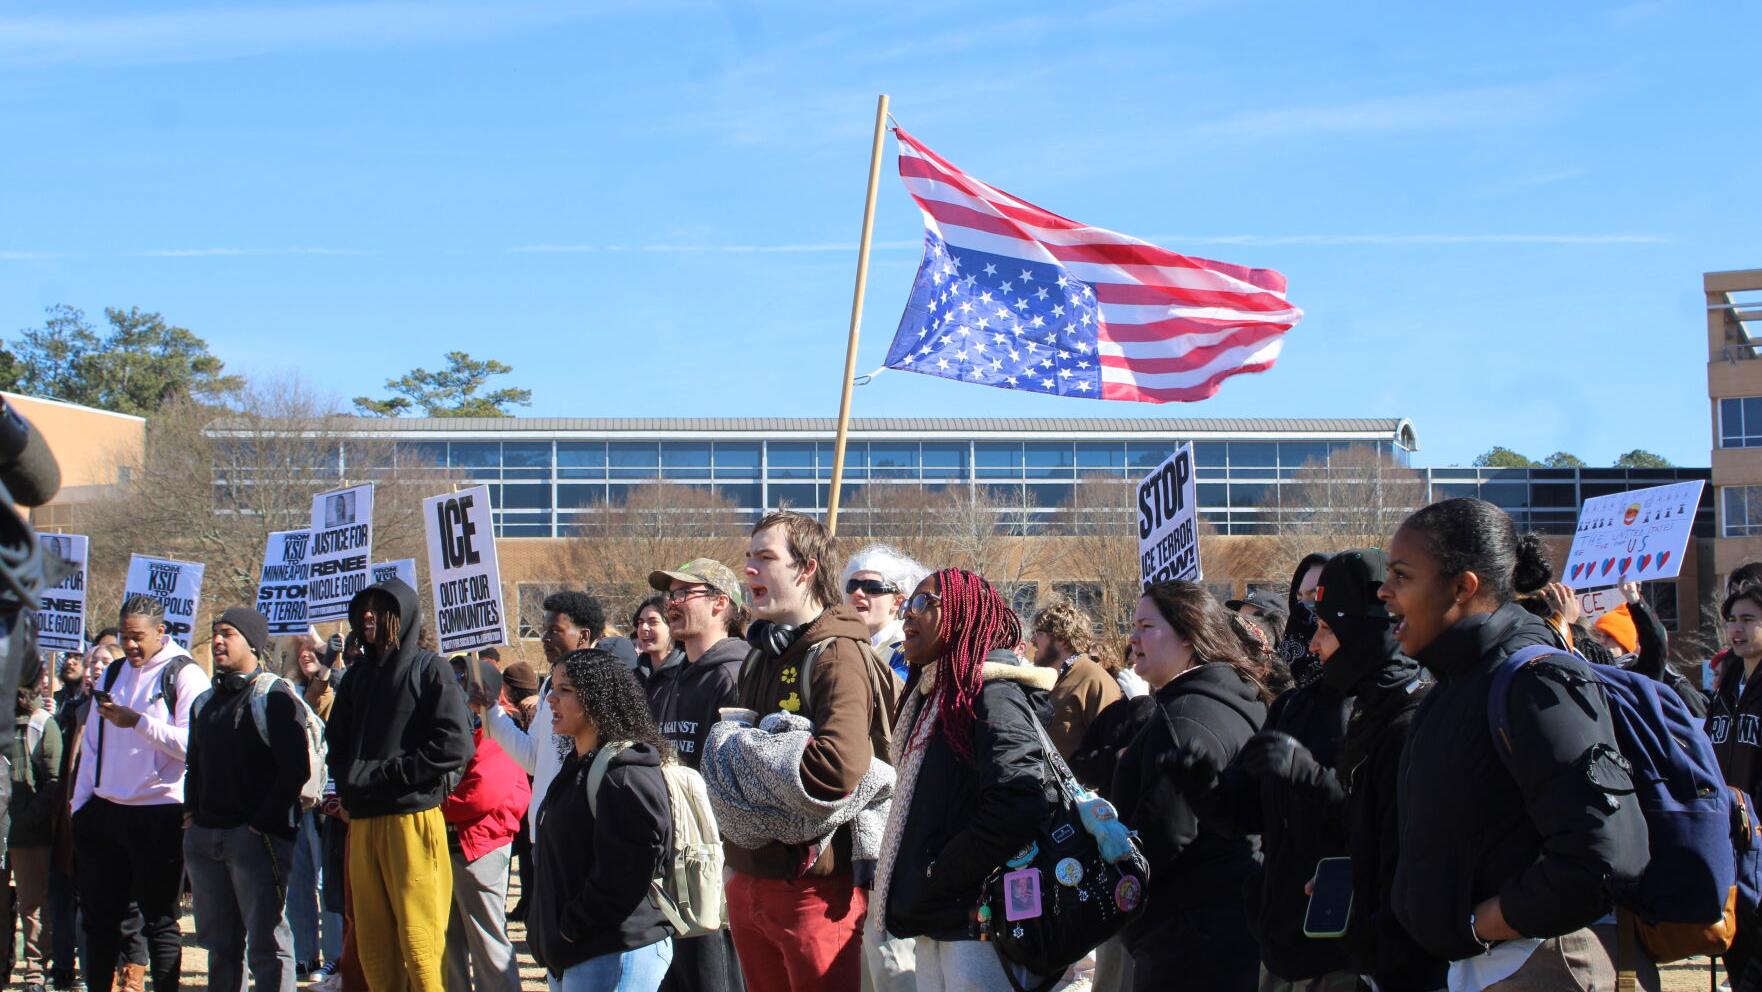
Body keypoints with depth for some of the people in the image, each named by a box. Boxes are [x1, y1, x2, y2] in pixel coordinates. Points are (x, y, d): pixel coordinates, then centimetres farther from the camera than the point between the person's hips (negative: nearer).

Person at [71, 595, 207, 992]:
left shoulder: (184, 676, -6)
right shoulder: (111, 674, 13)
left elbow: (193, 744, -18)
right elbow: (91, 746, 16)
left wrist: (138, 721, -23)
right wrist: (80, 808, 11)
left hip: (159, 814, -6)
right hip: (104, 811, 6)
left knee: (160, 920, 3)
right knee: (100, 916, 11)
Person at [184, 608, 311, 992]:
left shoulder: (275, 697, -4)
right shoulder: (205, 702, 19)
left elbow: (296, 769, -11)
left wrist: (261, 823, -14)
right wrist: (191, 815, 11)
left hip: (256, 835, -7)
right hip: (204, 837, 7)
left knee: (267, 944, -7)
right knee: (220, 944, 11)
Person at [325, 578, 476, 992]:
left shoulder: (429, 669, -1)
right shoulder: (358, 675, 18)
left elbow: (454, 745, -11)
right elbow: (335, 741, 23)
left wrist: (379, 774, -11)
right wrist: (349, 780, 1)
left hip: (413, 818, -6)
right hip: (362, 822, 6)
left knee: (418, 938, -7)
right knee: (372, 942, 6)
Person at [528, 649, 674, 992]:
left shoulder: (625, 776, -17)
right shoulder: (578, 765, 15)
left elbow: (622, 877, -23)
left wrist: (570, 929, -16)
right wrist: (545, 931, 13)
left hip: (612, 959, -10)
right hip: (567, 953, 10)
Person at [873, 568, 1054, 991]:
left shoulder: (990, 690, -12)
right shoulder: (931, 695, 16)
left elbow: (1017, 810, -24)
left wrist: (936, 880, -16)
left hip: (977, 925, -9)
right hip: (934, 925, 9)